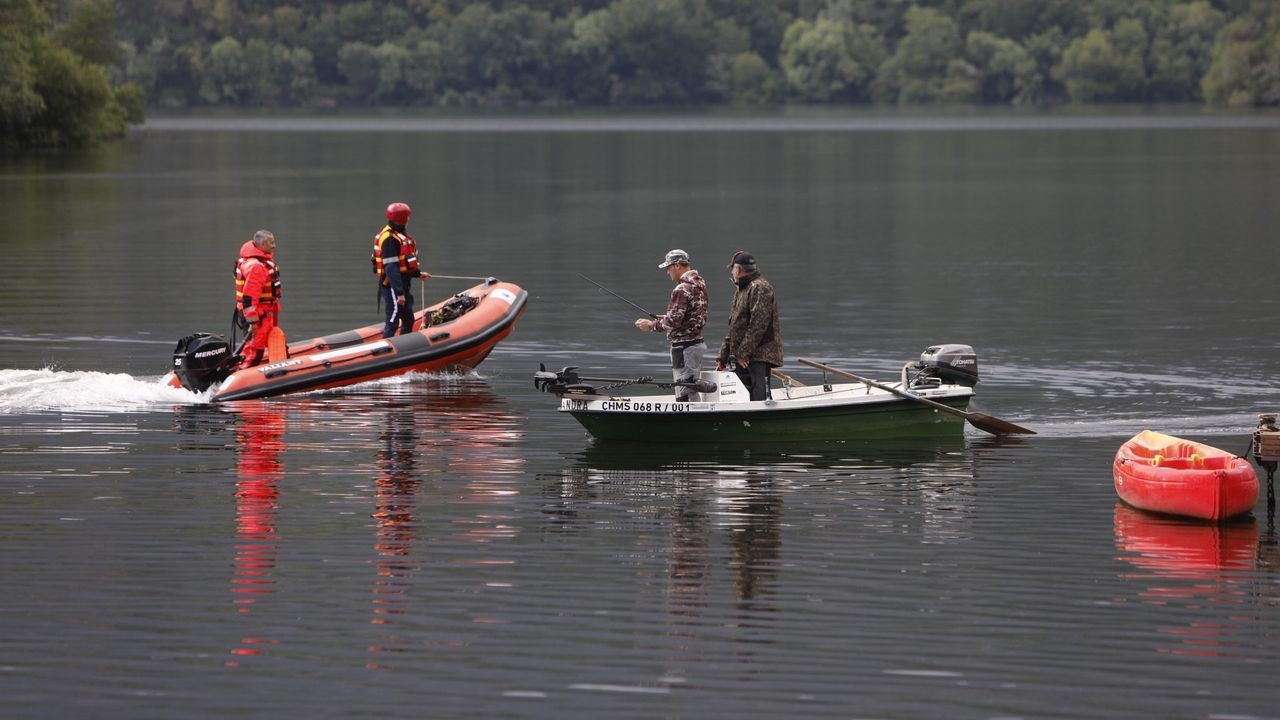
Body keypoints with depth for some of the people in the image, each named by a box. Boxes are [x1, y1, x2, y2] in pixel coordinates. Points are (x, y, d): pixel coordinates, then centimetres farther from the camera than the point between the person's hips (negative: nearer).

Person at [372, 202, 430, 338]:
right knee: (393, 321, -10)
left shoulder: (399, 235, 14)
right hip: (392, 286, -10)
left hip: (403, 285, 10)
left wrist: (419, 273, 21)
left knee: (408, 321, 16)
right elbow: (391, 268, -25)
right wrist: (399, 293, -28)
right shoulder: (390, 238, -19)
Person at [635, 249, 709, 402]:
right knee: (693, 390, 14)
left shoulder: (682, 289, -18)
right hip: (697, 342, 10)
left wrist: (651, 324, -8)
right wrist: (663, 319, 15)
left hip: (684, 347, -10)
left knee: (684, 395, -8)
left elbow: (673, 321, -22)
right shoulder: (699, 283, 12)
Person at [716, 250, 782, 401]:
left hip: (758, 356, -10)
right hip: (741, 360, 10)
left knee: (760, 399, -15)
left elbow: (758, 324, -19)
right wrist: (723, 357, 23)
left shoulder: (760, 288, -9)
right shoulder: (741, 291, 23)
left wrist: (743, 353, -20)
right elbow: (734, 329, 27)